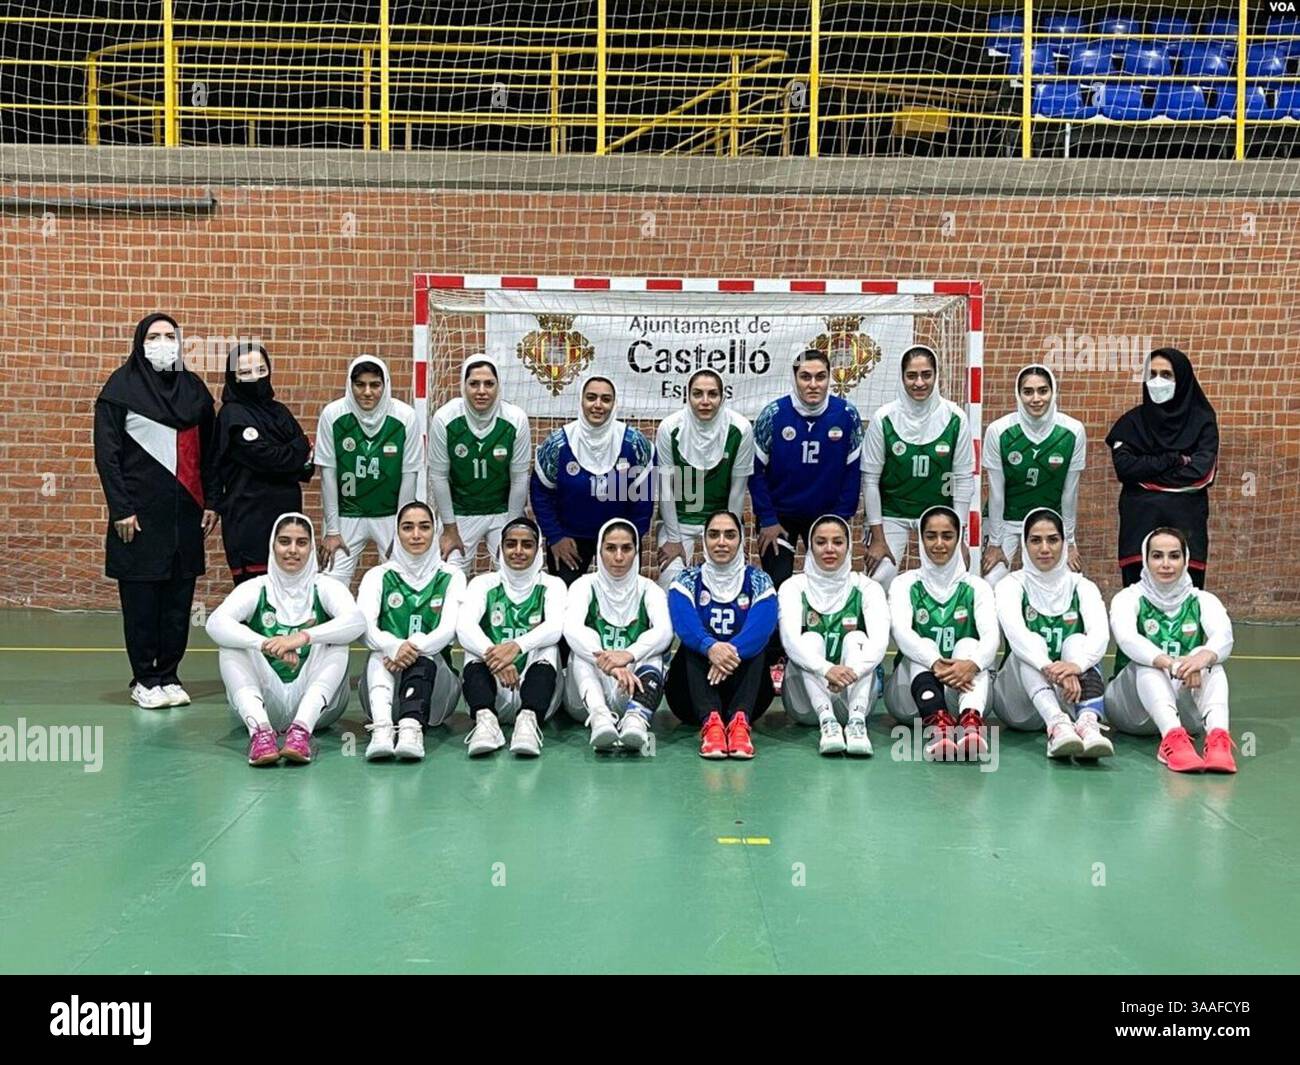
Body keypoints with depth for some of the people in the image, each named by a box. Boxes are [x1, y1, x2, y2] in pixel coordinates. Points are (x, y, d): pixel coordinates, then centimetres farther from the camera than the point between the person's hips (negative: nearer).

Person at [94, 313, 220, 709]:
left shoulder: (194, 389, 12)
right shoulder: (122, 386, -1)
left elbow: (209, 451, 15)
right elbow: (106, 452, -5)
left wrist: (211, 501, 9)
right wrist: (121, 509, -10)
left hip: (185, 512, 4)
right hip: (140, 513, -4)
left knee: (179, 601, 6)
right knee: (140, 600, 2)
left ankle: (169, 676, 16)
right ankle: (144, 680, 12)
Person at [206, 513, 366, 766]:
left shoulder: (325, 588, 4)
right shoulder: (256, 589, 5)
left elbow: (356, 621, -18)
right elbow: (216, 622, -16)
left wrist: (304, 637, -34)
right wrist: (266, 645, -33)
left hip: (317, 706, -1)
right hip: (263, 704, 1)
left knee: (336, 641, -21)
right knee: (231, 644, -18)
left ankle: (302, 728, -42)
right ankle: (259, 729, -41)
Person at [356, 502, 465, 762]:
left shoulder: (451, 576, 8)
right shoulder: (378, 576, 8)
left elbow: (449, 629, -8)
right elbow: (364, 626, -10)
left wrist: (415, 649, -29)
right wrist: (394, 647, -32)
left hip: (434, 675, 0)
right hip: (386, 670, 1)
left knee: (423, 657, -32)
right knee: (381, 654, -31)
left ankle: (412, 728, -57)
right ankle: (382, 728, -54)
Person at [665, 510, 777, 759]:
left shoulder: (758, 581, 3)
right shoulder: (688, 580, 2)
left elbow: (763, 625, -19)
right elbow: (684, 624, -19)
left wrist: (732, 652, -39)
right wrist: (710, 647, -42)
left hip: (745, 690, 0)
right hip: (692, 698, 0)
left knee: (754, 642, -24)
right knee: (695, 643, -26)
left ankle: (739, 719, -45)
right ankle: (710, 720, -46)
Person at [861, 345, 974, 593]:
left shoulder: (955, 418, -10)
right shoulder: (884, 419, -12)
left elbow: (964, 478, -4)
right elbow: (870, 479, -7)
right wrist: (877, 537, -8)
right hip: (892, 513, -1)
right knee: (879, 581, -9)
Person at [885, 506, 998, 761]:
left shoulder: (976, 587, 6)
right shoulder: (905, 584, 3)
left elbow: (992, 635, -13)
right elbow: (901, 631, -17)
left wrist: (971, 664, -37)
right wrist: (935, 663, -37)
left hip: (962, 694, 1)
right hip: (911, 696, -1)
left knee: (969, 644, -26)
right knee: (924, 645, -28)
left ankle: (971, 720, -57)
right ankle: (936, 724, -59)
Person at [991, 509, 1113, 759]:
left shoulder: (1082, 586, 5)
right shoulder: (1011, 585, 0)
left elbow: (1100, 634, -16)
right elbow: (1015, 632, -22)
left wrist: (1076, 664, -38)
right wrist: (1052, 669, -42)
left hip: (1069, 700, 1)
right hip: (1018, 703, -1)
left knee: (1076, 641, -23)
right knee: (1033, 643, -27)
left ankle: (1088, 722, -50)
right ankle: (1057, 725, -54)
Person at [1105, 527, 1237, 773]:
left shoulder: (1202, 601, 3)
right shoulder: (1129, 598, -3)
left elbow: (1224, 637, -19)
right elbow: (1127, 639, -25)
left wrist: (1202, 658, -43)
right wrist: (1171, 664, -44)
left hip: (1187, 709, 2)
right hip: (1132, 710, -1)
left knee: (1206, 657, -25)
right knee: (1146, 661, -31)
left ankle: (1218, 736, -48)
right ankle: (1172, 737, -54)